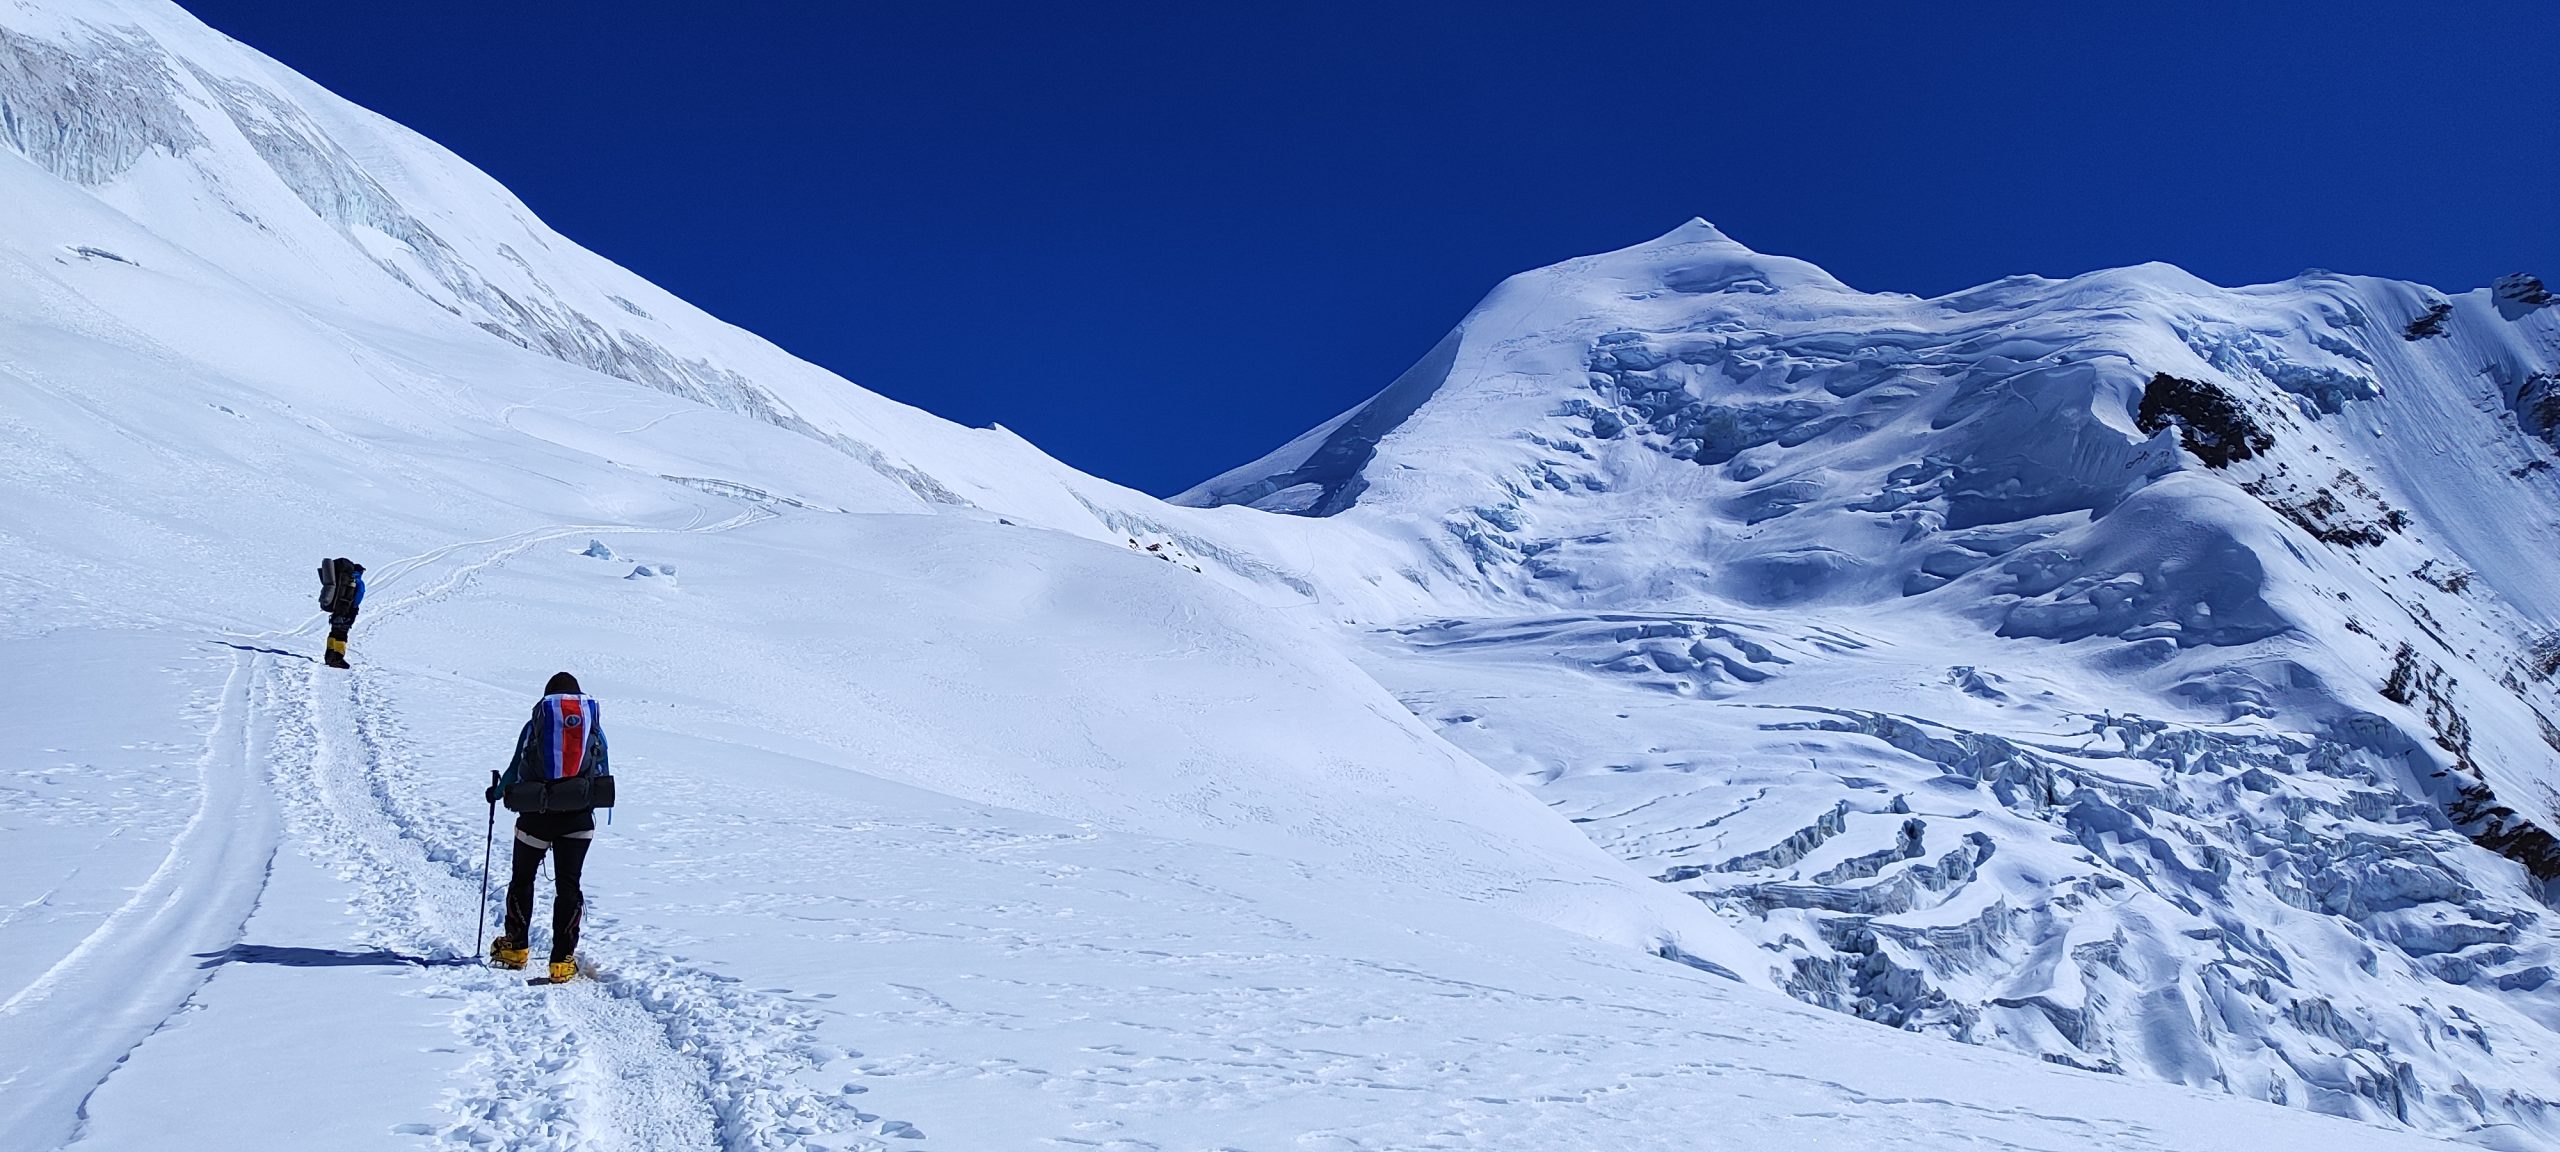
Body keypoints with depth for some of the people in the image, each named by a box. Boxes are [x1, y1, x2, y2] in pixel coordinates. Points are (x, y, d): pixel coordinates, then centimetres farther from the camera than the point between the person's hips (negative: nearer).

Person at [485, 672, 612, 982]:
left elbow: (517, 768, 6)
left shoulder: (535, 724, 4)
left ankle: (516, 948, 27)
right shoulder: (594, 724, 7)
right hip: (579, 816, 1)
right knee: (568, 884, 5)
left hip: (536, 815, 0)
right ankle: (562, 960, -1)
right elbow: (603, 771, 12)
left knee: (522, 879, 19)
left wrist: (497, 792, 26)